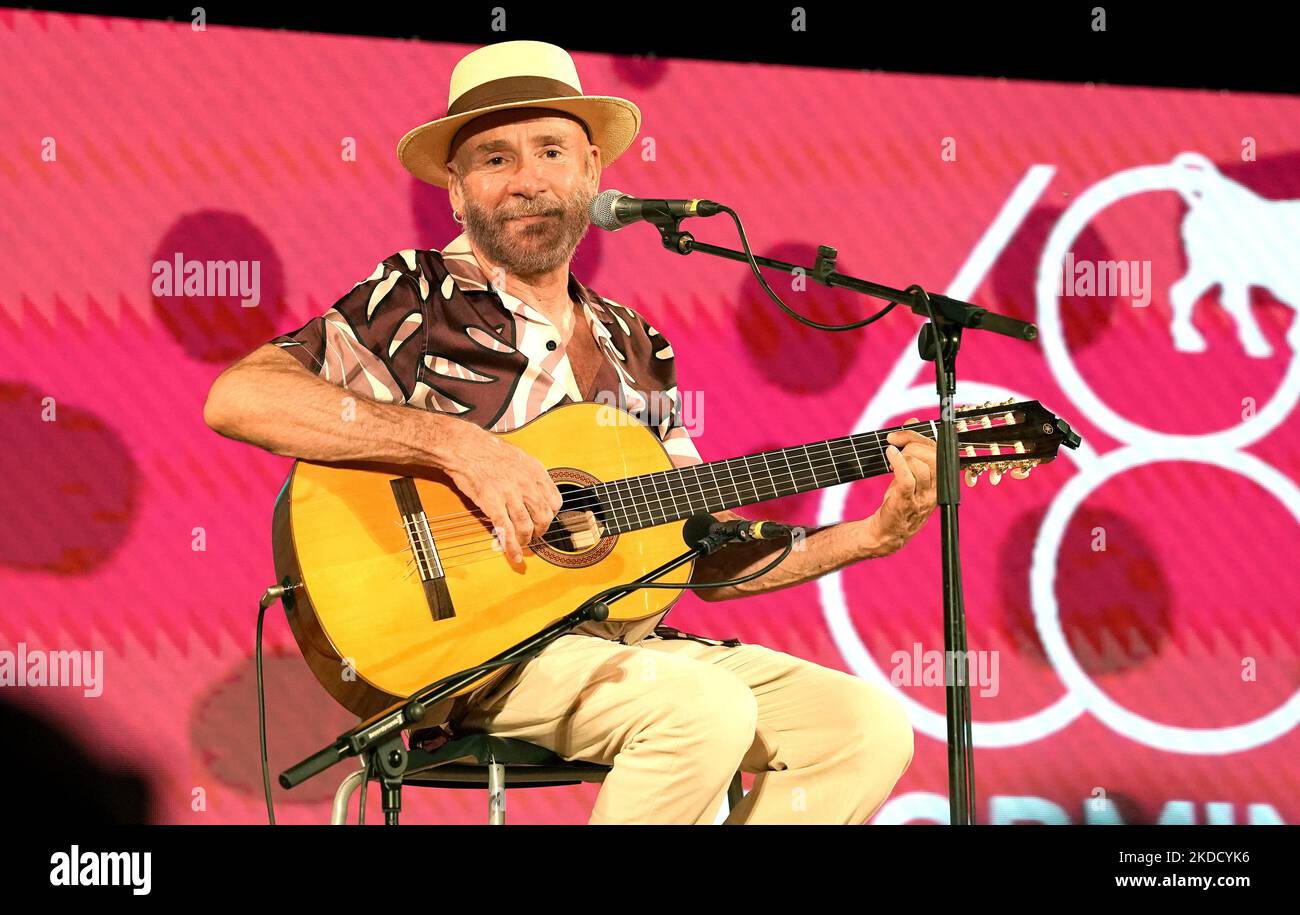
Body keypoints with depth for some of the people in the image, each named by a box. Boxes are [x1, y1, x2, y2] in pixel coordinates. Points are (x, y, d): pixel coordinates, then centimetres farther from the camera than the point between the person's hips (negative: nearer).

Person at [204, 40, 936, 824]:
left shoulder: (634, 348, 18)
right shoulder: (415, 301, 0)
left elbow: (708, 555, 16)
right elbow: (236, 398, -16)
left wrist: (875, 535, 3)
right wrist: (456, 443, -22)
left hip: (631, 643, 6)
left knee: (869, 727, -11)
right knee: (707, 709, -31)